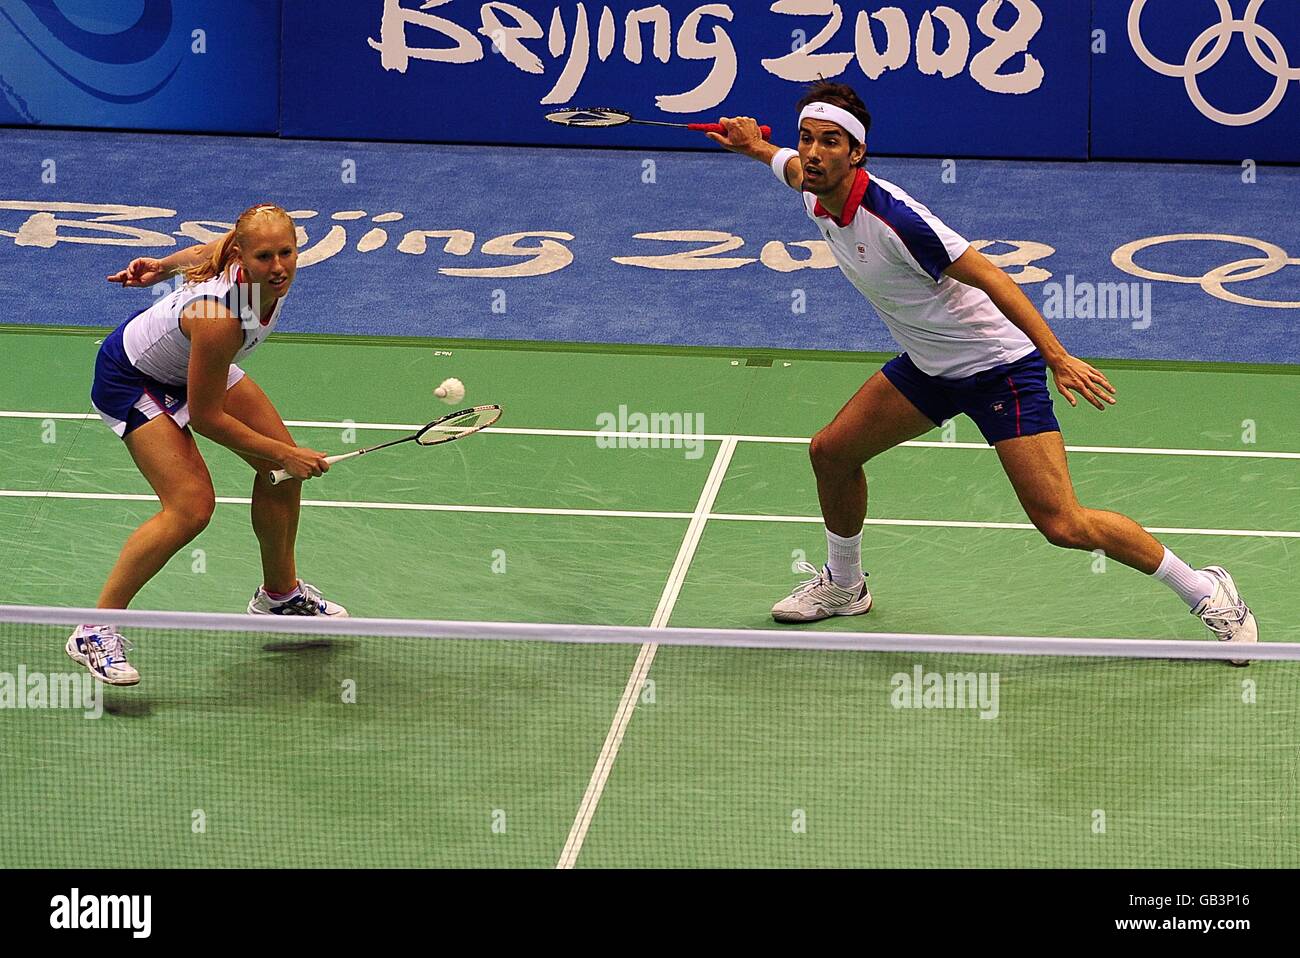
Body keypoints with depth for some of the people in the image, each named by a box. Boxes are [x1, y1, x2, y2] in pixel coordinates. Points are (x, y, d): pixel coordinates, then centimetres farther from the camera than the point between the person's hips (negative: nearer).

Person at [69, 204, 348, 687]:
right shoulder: (218, 317, -41)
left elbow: (207, 251, 2)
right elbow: (205, 417, -28)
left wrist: (160, 268, 14)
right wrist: (284, 455, -22)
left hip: (191, 363, 8)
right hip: (132, 378, -8)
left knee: (282, 472, 8)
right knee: (192, 505, -21)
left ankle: (280, 594, 32)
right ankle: (94, 631, -11)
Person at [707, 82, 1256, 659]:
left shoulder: (892, 217, -30)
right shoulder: (814, 192, -5)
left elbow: (989, 278, -29)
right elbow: (793, 166, 23)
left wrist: (1058, 358, -33)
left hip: (998, 366, -9)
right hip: (928, 367, 9)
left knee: (1063, 525, -15)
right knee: (832, 452, 10)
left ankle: (1205, 592, -1)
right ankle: (843, 586, 36)